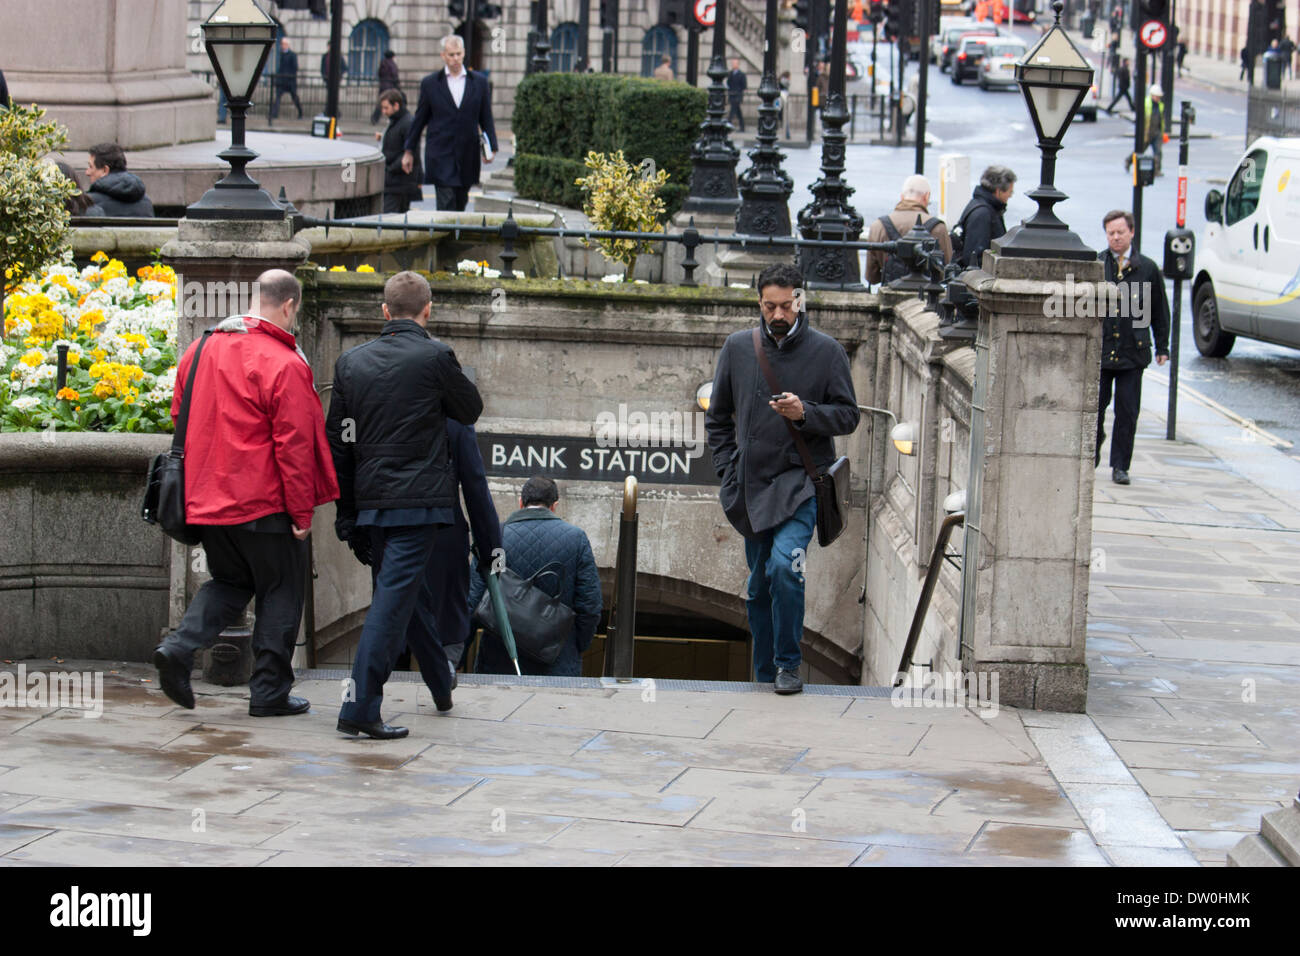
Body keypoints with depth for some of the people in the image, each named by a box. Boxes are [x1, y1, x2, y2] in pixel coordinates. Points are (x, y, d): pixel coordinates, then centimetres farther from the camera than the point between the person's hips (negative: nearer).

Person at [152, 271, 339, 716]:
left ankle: (180, 647, -2)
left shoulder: (199, 350, 6)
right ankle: (269, 692, 12)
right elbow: (294, 444, -16)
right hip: (263, 503, -6)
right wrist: (302, 512, -9)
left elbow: (181, 419, 16)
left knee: (229, 580, 21)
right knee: (280, 592, 9)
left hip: (206, 497, 6)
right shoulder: (283, 365, -16)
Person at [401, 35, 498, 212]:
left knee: (460, 204, 9)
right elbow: (419, 119, 9)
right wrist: (409, 151, 10)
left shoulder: (479, 82, 7)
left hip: (467, 156, 2)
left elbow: (486, 118, 10)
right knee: (446, 205, -11)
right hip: (440, 155, -2)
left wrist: (490, 147, 0)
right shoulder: (430, 83, 3)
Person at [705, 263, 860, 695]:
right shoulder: (737, 347, 8)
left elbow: (848, 415, 2)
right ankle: (764, 676, 21)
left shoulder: (826, 351, 0)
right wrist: (729, 472, 7)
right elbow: (717, 417, 17)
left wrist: (805, 413, -16)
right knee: (759, 585, 9)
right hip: (752, 486, 4)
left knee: (784, 565, -24)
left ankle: (789, 665, -11)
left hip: (801, 482, -4)